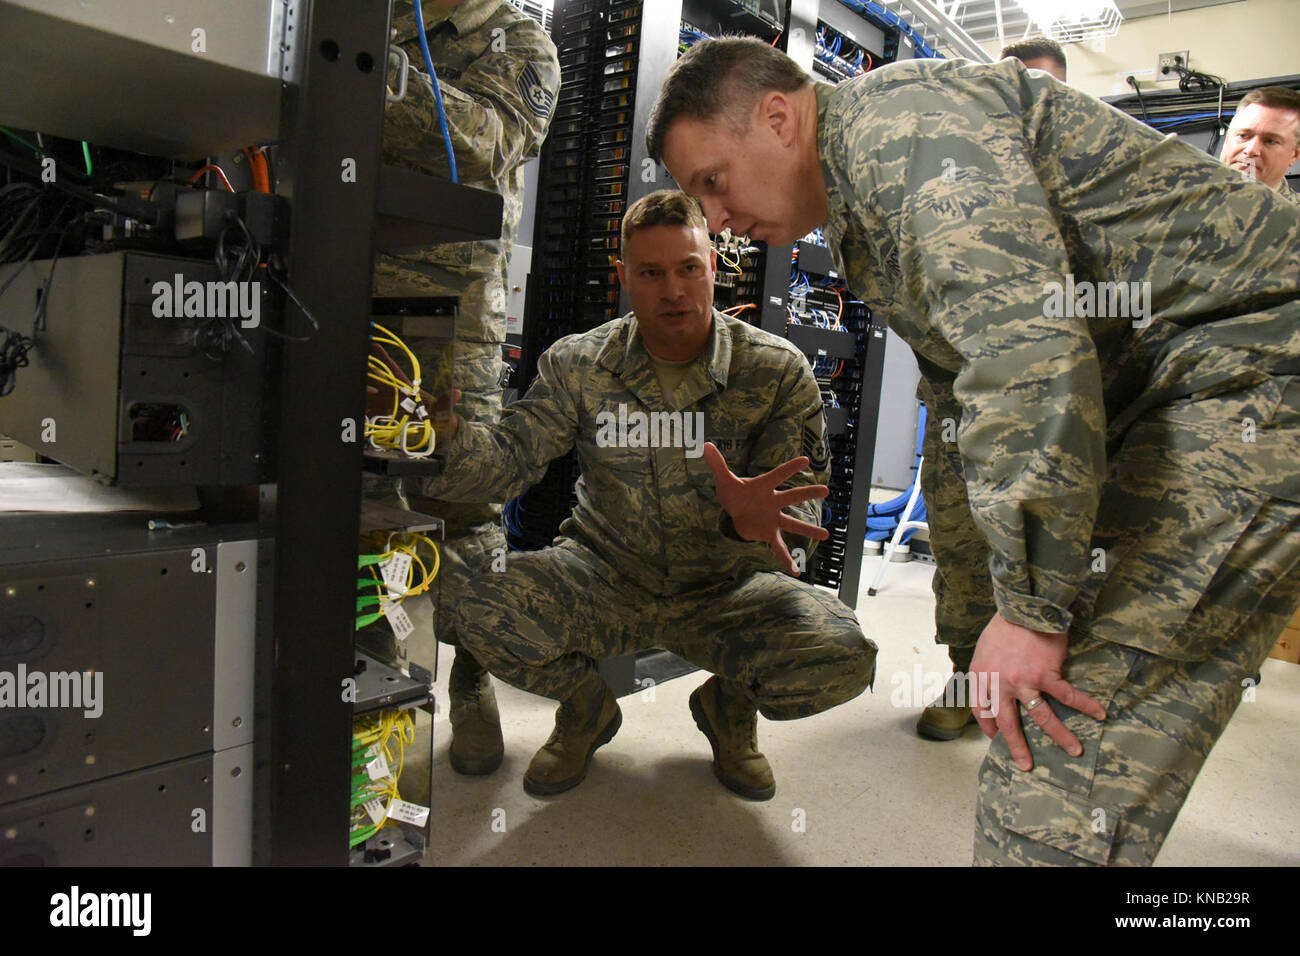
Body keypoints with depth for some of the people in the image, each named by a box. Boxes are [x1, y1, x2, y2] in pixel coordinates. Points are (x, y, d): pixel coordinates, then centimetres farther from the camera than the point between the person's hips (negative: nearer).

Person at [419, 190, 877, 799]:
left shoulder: (778, 371, -8)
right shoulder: (577, 365, -4)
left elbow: (799, 509, -13)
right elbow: (508, 459, -11)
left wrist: (756, 519, -38)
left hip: (727, 588, 0)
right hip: (606, 577, 1)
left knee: (844, 659, -27)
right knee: (484, 617, -27)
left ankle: (729, 706, 12)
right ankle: (587, 711, 10)